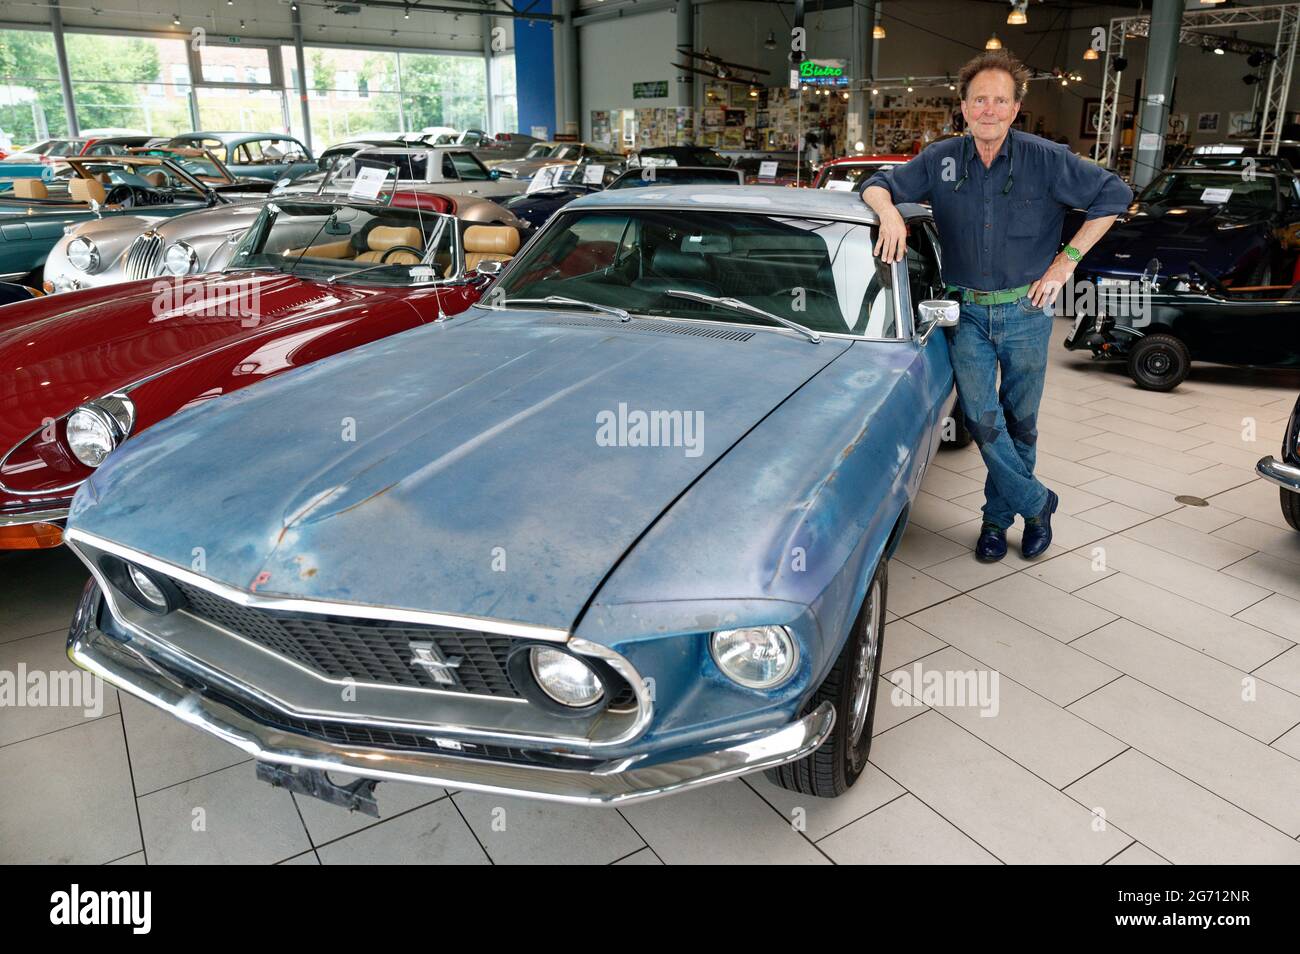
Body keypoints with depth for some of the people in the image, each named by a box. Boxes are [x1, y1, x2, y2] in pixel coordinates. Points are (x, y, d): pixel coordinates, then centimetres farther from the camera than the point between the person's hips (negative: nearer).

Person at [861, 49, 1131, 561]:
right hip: (967, 313, 1)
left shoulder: (1046, 159, -6)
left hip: (1026, 312, -1)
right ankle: (1037, 503, 16)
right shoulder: (941, 159, -1)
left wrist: (1068, 259, -5)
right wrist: (890, 213, -20)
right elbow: (878, 184, 3)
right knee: (982, 419, -4)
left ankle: (999, 514, 28)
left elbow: (1113, 195, 1)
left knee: (1019, 420, 10)